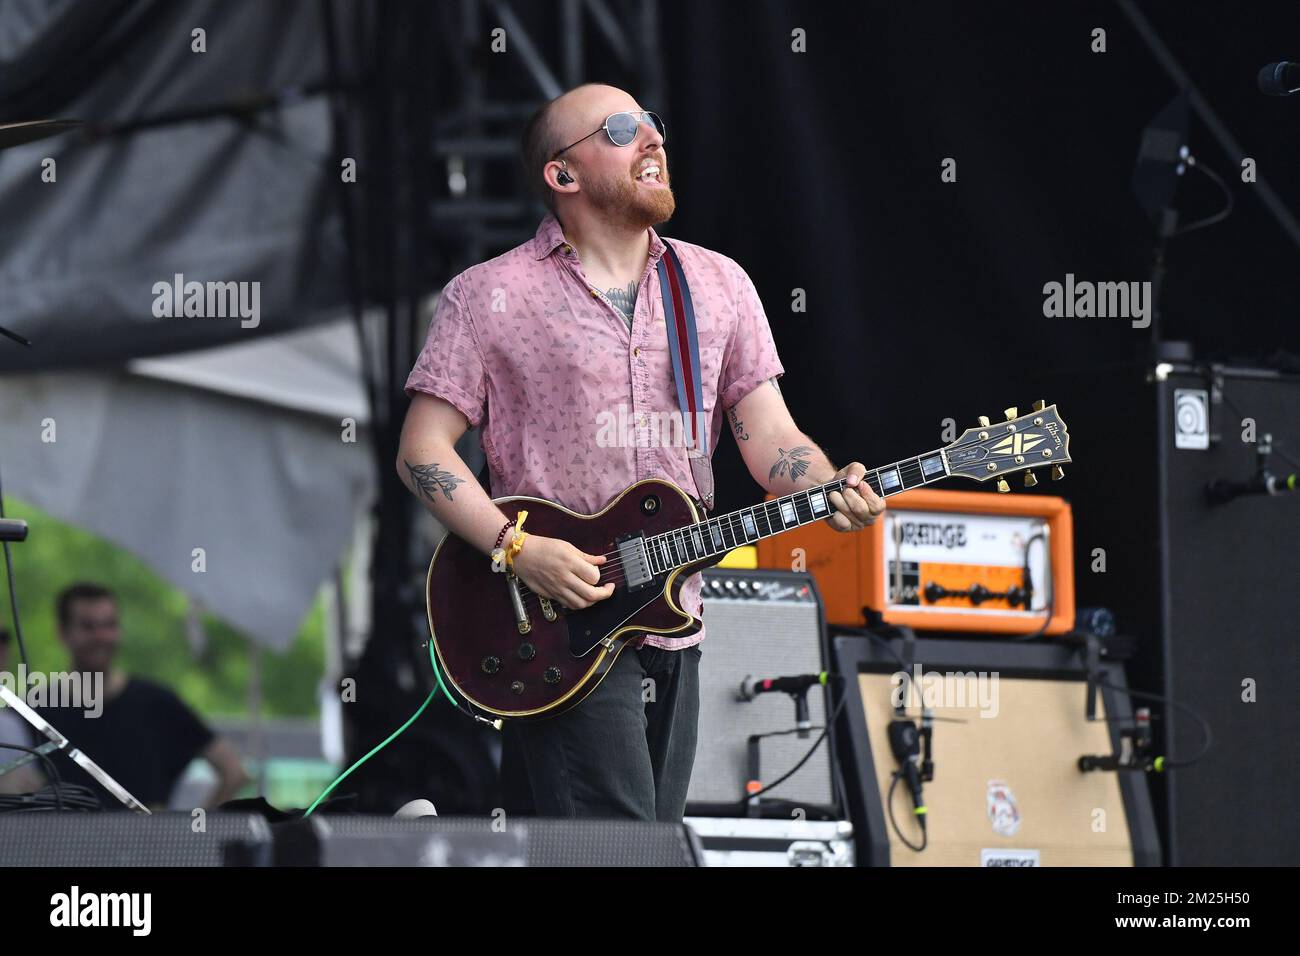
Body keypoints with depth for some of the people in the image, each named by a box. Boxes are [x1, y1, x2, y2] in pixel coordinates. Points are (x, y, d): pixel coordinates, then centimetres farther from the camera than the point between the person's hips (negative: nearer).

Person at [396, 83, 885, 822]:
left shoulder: (720, 285, 12)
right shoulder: (490, 297, -1)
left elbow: (769, 437, 7)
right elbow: (423, 450, -3)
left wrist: (832, 490, -15)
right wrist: (518, 549, -17)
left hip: (675, 630, 6)